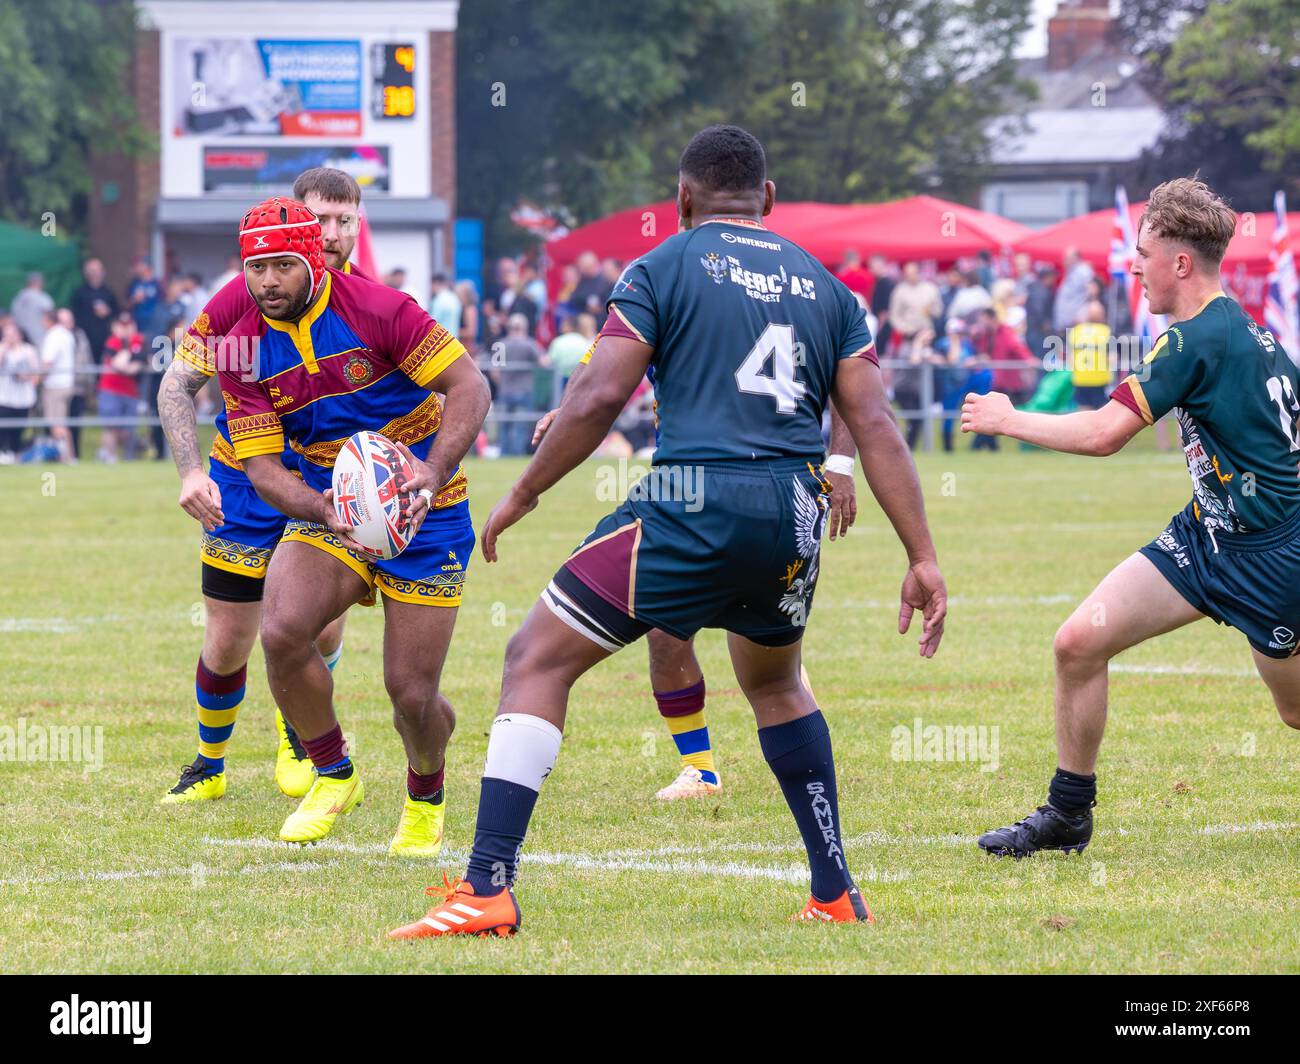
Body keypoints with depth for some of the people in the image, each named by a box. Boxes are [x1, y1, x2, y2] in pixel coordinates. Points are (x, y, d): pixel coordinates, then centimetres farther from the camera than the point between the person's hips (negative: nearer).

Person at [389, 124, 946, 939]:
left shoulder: (664, 268, 5)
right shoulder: (825, 286, 17)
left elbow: (600, 398, -5)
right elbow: (877, 427, 9)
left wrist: (524, 494, 6)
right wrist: (923, 559, 8)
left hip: (693, 503, -5)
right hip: (796, 514, 5)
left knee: (538, 662, 2)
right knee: (775, 683, 31)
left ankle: (488, 888, -9)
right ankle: (838, 894, 29)